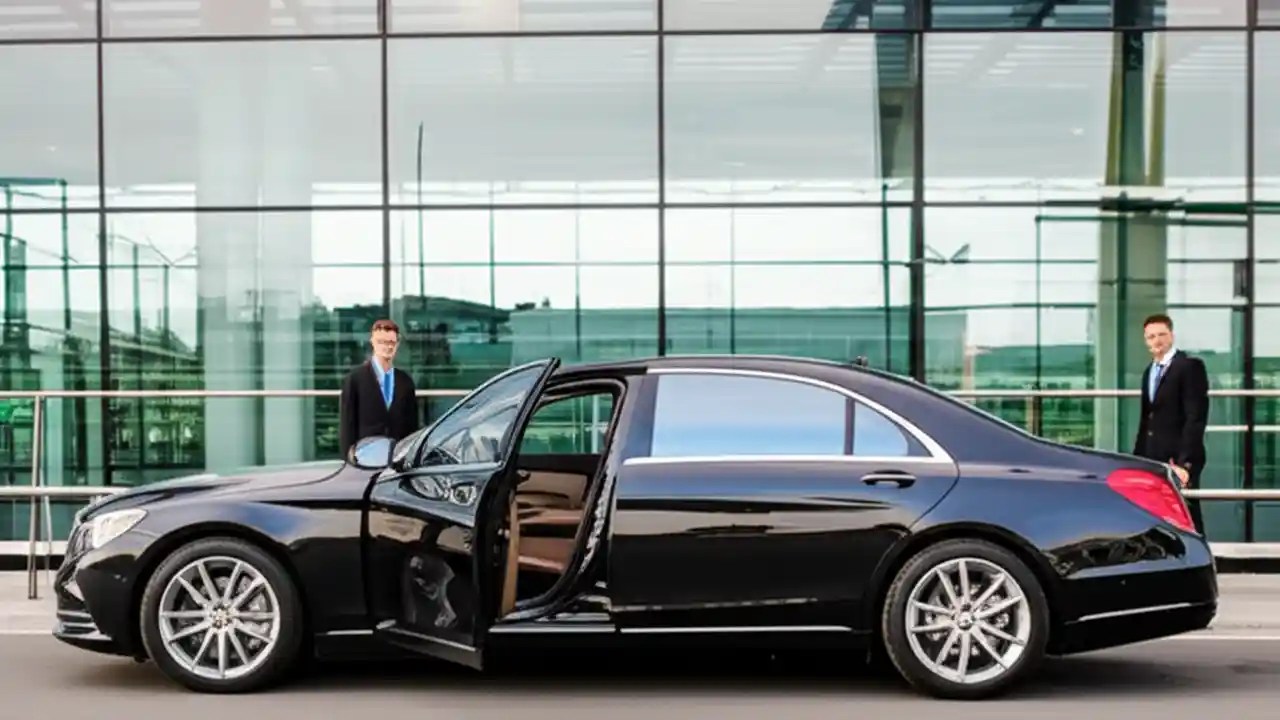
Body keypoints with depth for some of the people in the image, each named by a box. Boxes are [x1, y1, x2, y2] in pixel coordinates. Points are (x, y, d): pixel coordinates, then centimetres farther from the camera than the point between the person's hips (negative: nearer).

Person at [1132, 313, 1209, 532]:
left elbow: (1196, 417, -15)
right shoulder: (1149, 372, 17)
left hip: (1180, 458, -7)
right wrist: (1137, 458, 13)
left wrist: (1185, 461, -22)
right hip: (1154, 459, 7)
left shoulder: (1190, 366, -7)